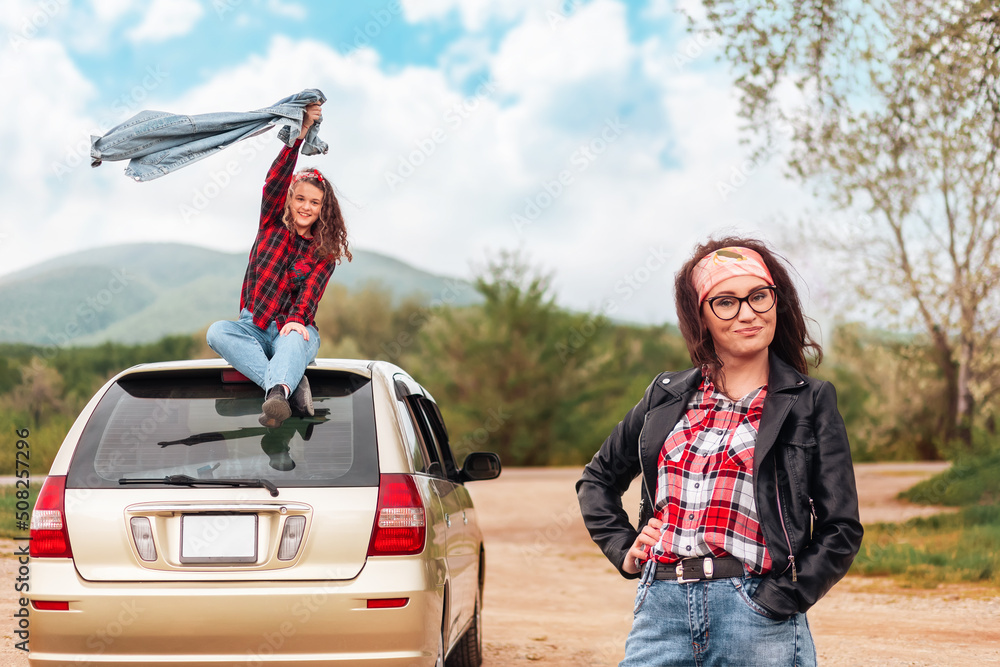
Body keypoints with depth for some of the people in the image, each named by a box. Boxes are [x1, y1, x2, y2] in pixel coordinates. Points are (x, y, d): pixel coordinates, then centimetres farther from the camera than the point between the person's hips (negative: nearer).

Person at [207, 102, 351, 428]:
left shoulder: (325, 251, 3)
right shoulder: (272, 224, 8)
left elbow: (310, 291, -11)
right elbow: (274, 182, -8)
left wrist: (296, 320, -33)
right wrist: (298, 136, -20)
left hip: (294, 328, -2)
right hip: (254, 326, 2)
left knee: (295, 341, -39)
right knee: (217, 332, -32)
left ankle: (277, 393, -72)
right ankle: (290, 382, -49)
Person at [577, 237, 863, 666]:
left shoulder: (810, 403, 4)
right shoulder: (666, 397, 13)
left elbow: (840, 531, 1)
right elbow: (597, 479, 26)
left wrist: (776, 601, -9)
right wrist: (623, 548, 11)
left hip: (758, 619, -2)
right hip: (661, 611, 3)